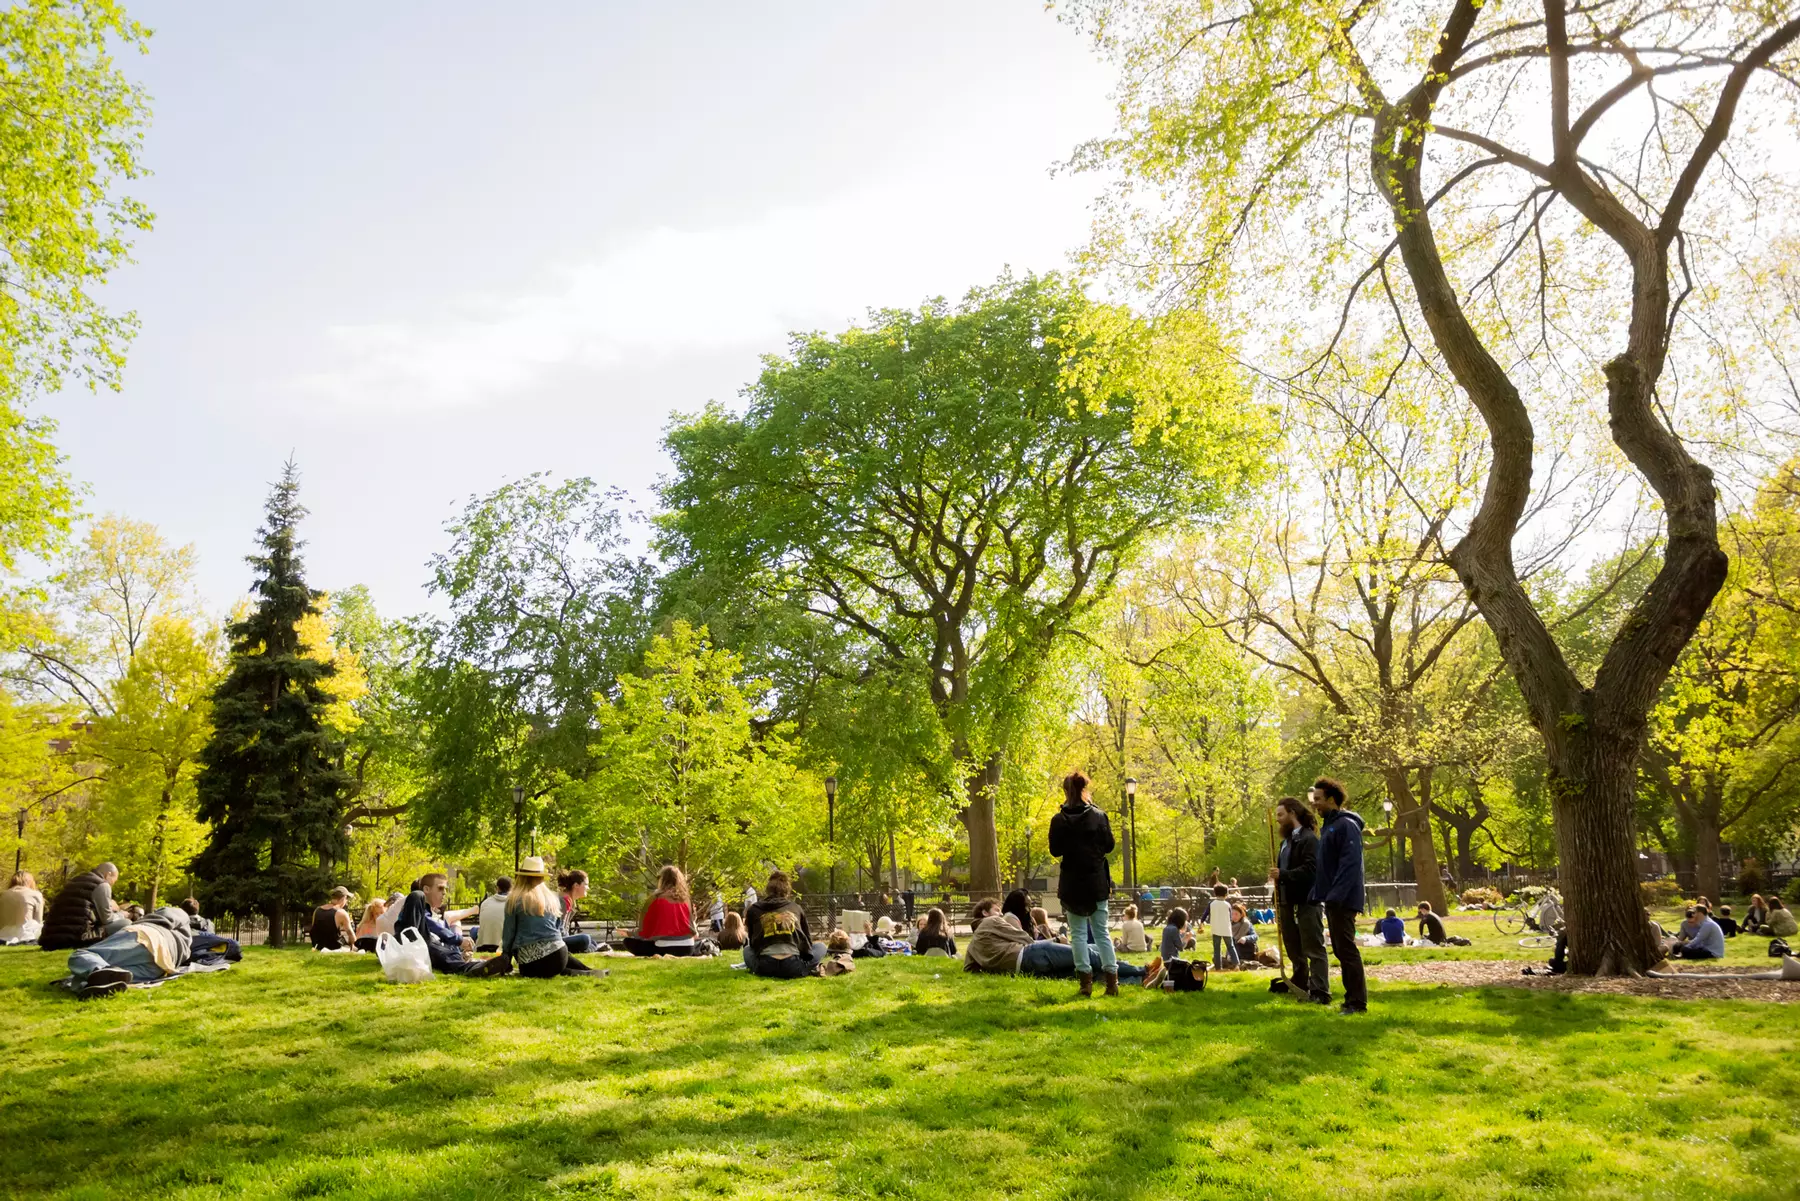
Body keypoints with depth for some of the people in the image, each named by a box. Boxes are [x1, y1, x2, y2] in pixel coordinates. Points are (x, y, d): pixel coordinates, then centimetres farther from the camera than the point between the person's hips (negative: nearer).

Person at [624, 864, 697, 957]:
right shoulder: (685, 899, 7)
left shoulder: (656, 898, -4)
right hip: (687, 948, 5)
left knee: (629, 942, 10)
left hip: (666, 948, -5)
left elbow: (645, 928, 2)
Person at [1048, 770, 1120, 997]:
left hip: (1072, 884, -2)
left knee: (1078, 933, 6)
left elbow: (1055, 851, -5)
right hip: (1097, 882, 2)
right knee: (1101, 931, 10)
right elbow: (1109, 846, 1)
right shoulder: (1099, 816, -3)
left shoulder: (1059, 820, -8)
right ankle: (1112, 981, 6)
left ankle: (1086, 981, 1)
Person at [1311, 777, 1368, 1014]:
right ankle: (1352, 997, 19)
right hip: (1332, 899, 10)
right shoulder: (1327, 826, 17)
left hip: (1343, 900, -10)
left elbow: (1350, 864, -21)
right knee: (1340, 949, 13)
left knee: (1346, 949, -7)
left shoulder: (1346, 825, -13)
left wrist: (1336, 895, -26)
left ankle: (1357, 1001, -2)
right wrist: (1318, 893, 14)